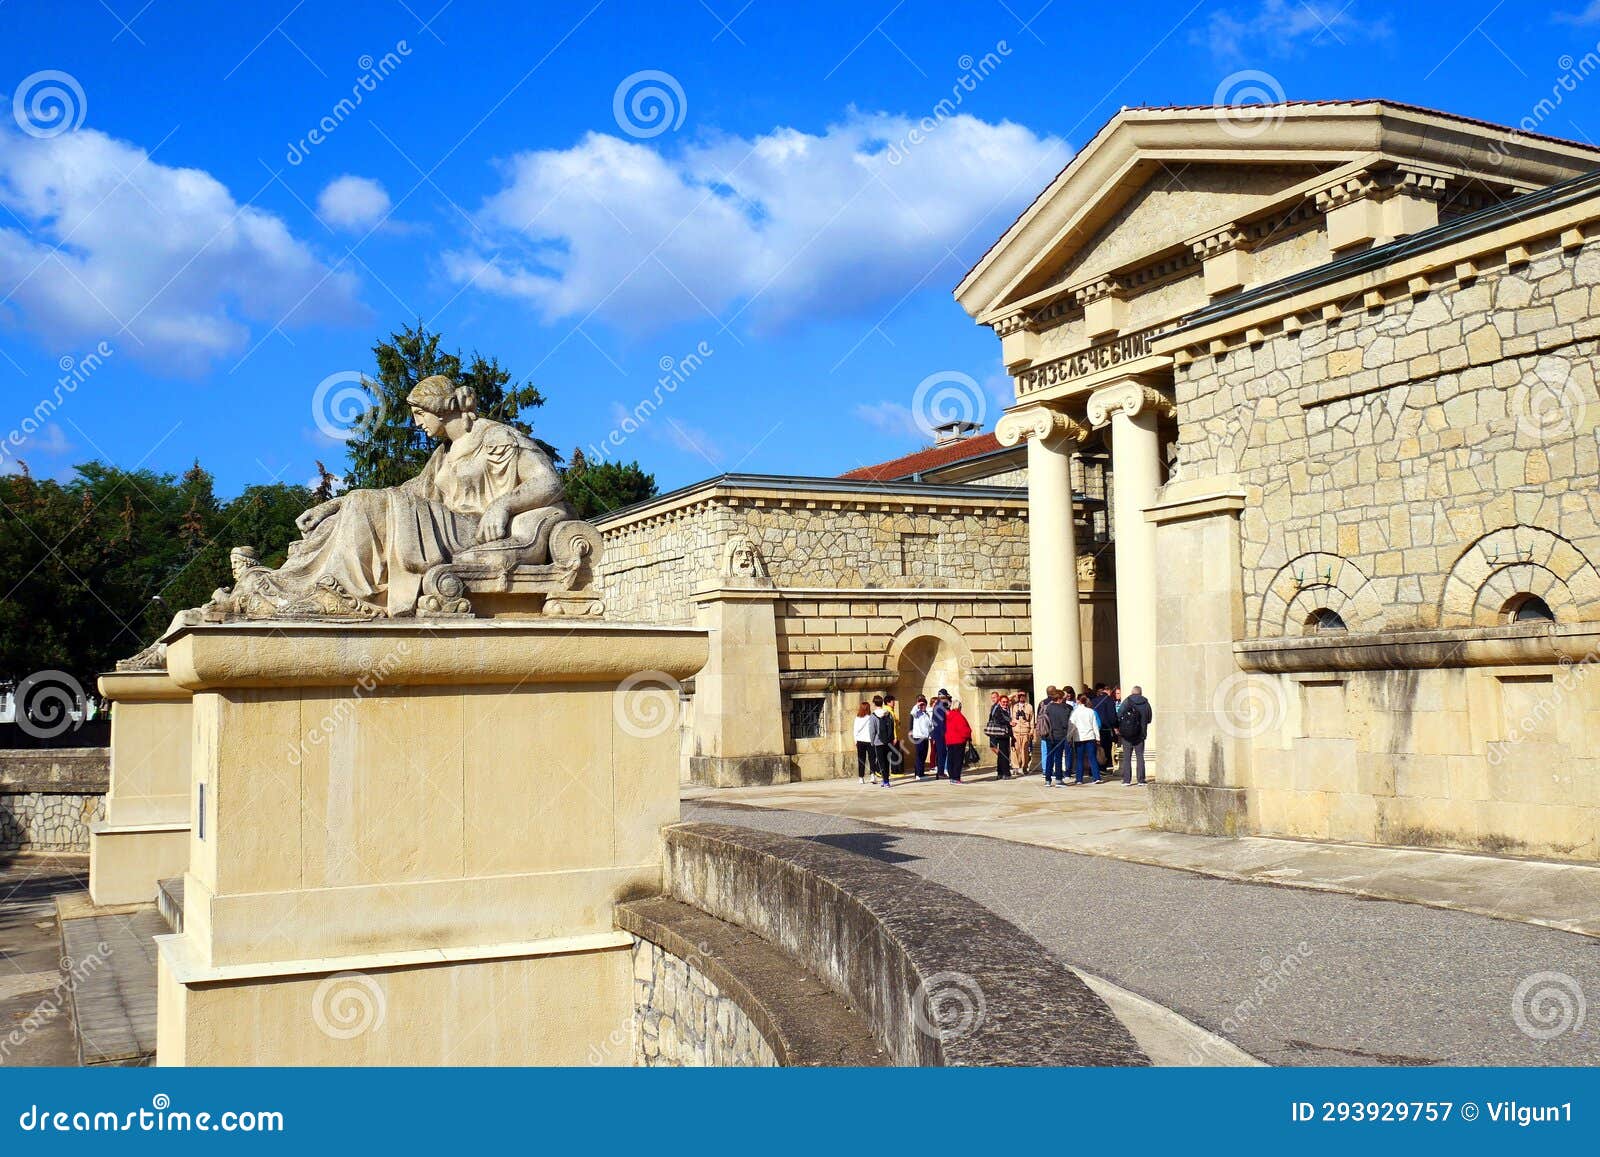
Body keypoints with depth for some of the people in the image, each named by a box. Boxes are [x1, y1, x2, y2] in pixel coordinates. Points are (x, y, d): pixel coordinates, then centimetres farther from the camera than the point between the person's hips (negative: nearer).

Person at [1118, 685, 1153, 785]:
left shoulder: (1127, 701, -5)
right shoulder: (1146, 703, 1)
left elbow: (1119, 715, -9)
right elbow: (1150, 719, 9)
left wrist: (1117, 727, 4)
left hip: (1127, 735, -2)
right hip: (1140, 735, 2)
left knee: (1127, 757, 3)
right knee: (1140, 757, 8)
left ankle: (1127, 780, 0)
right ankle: (1141, 780, 5)